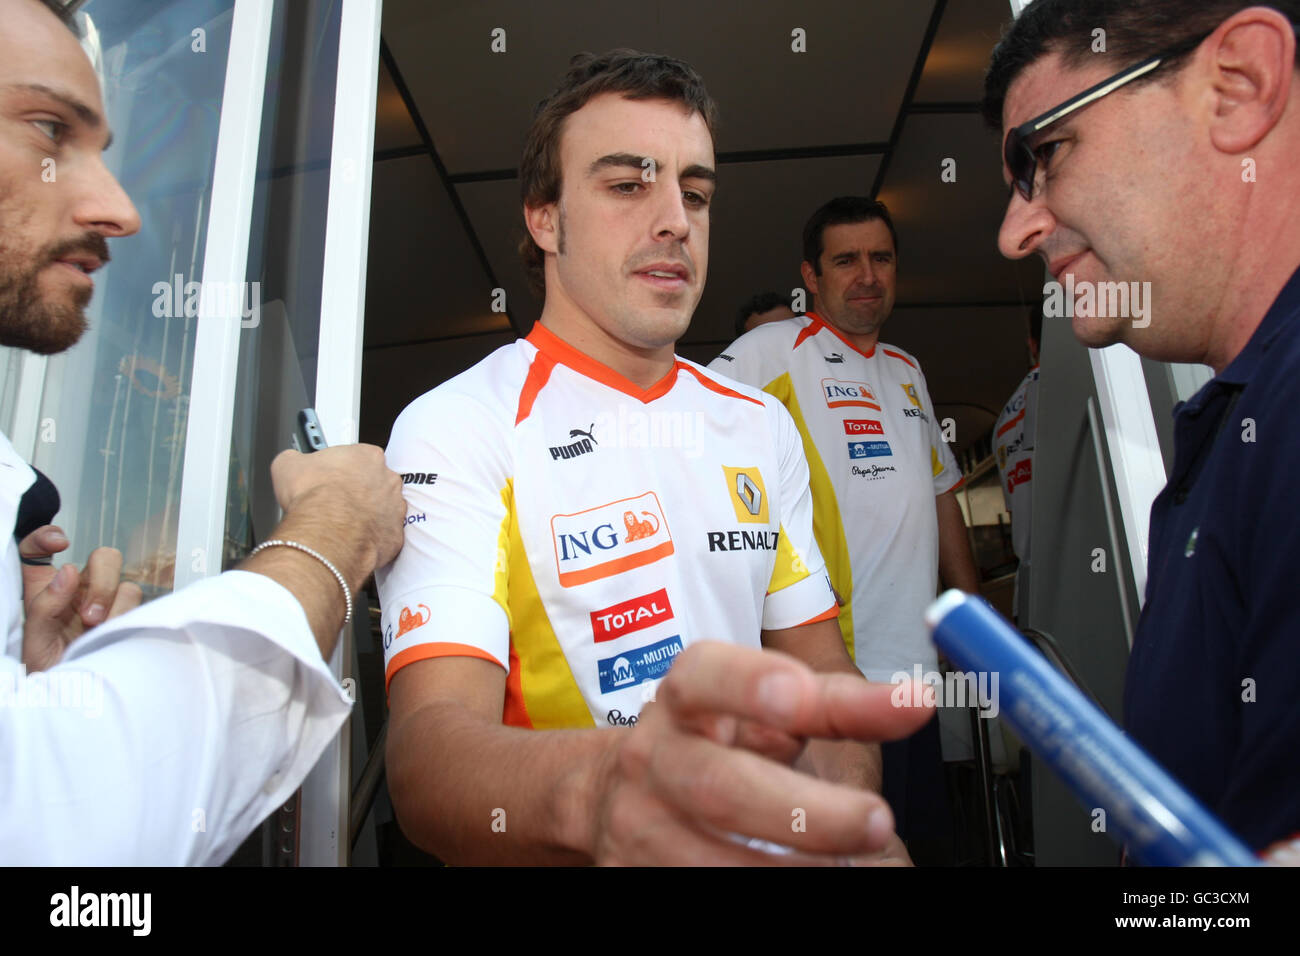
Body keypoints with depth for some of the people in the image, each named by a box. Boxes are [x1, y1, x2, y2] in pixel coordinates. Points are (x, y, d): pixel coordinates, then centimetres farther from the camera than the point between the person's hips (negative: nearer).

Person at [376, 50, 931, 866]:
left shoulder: (763, 425, 7)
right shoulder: (453, 430, -10)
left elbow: (821, 665, 10)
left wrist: (862, 835, -8)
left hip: (767, 843, 4)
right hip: (561, 846, -3)